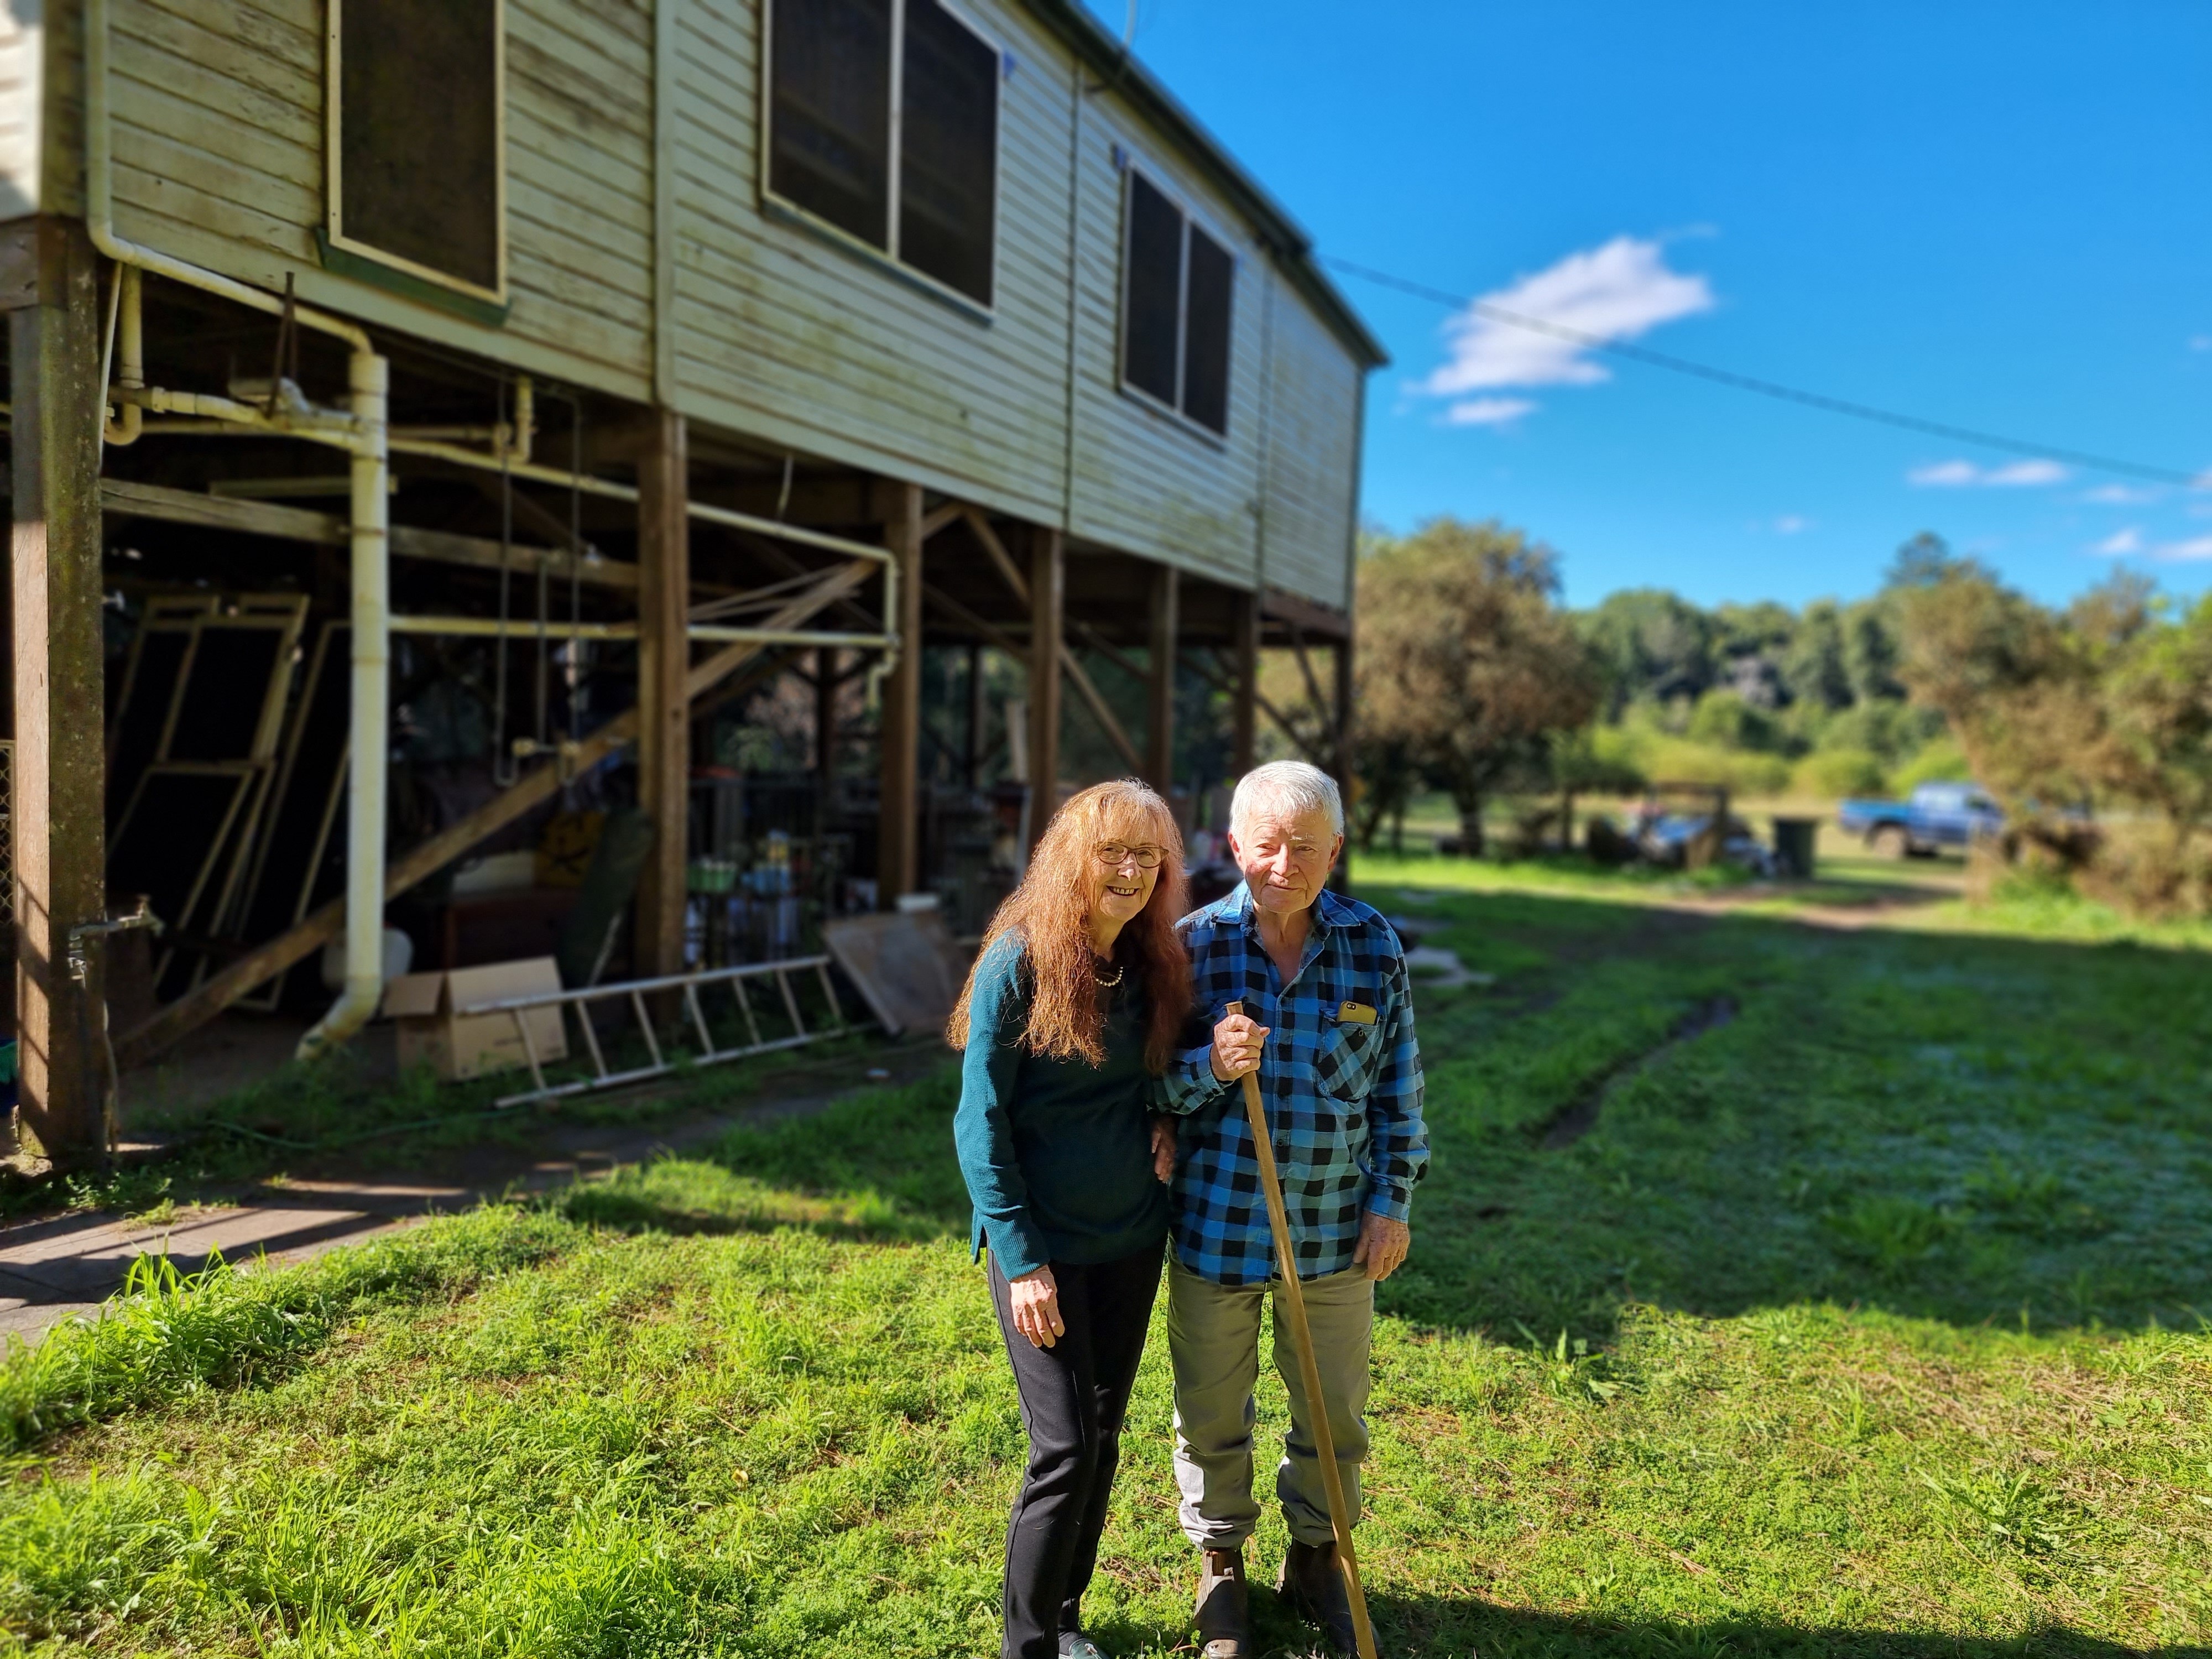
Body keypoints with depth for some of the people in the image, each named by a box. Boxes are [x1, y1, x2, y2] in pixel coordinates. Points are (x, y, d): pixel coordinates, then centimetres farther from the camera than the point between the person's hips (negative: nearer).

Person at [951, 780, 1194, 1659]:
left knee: (1103, 1441, 15)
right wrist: (1022, 1260, -15)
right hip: (1042, 1245, -5)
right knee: (1065, 1450, -3)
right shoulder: (1019, 962, -14)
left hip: (1131, 1239, 6)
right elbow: (980, 1121, -13)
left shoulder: (1155, 966, 2)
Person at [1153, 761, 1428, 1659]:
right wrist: (1208, 1067, -24)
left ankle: (1316, 1559, 41)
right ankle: (1220, 1565, 39)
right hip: (1216, 1225, -1)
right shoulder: (1193, 943, -9)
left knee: (1334, 1414, 16)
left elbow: (1398, 1086, 4)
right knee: (1212, 1414, 14)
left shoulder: (1375, 945, -4)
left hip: (1337, 1231, 1)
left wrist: (1393, 1200, 1)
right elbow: (1152, 1086, -3)